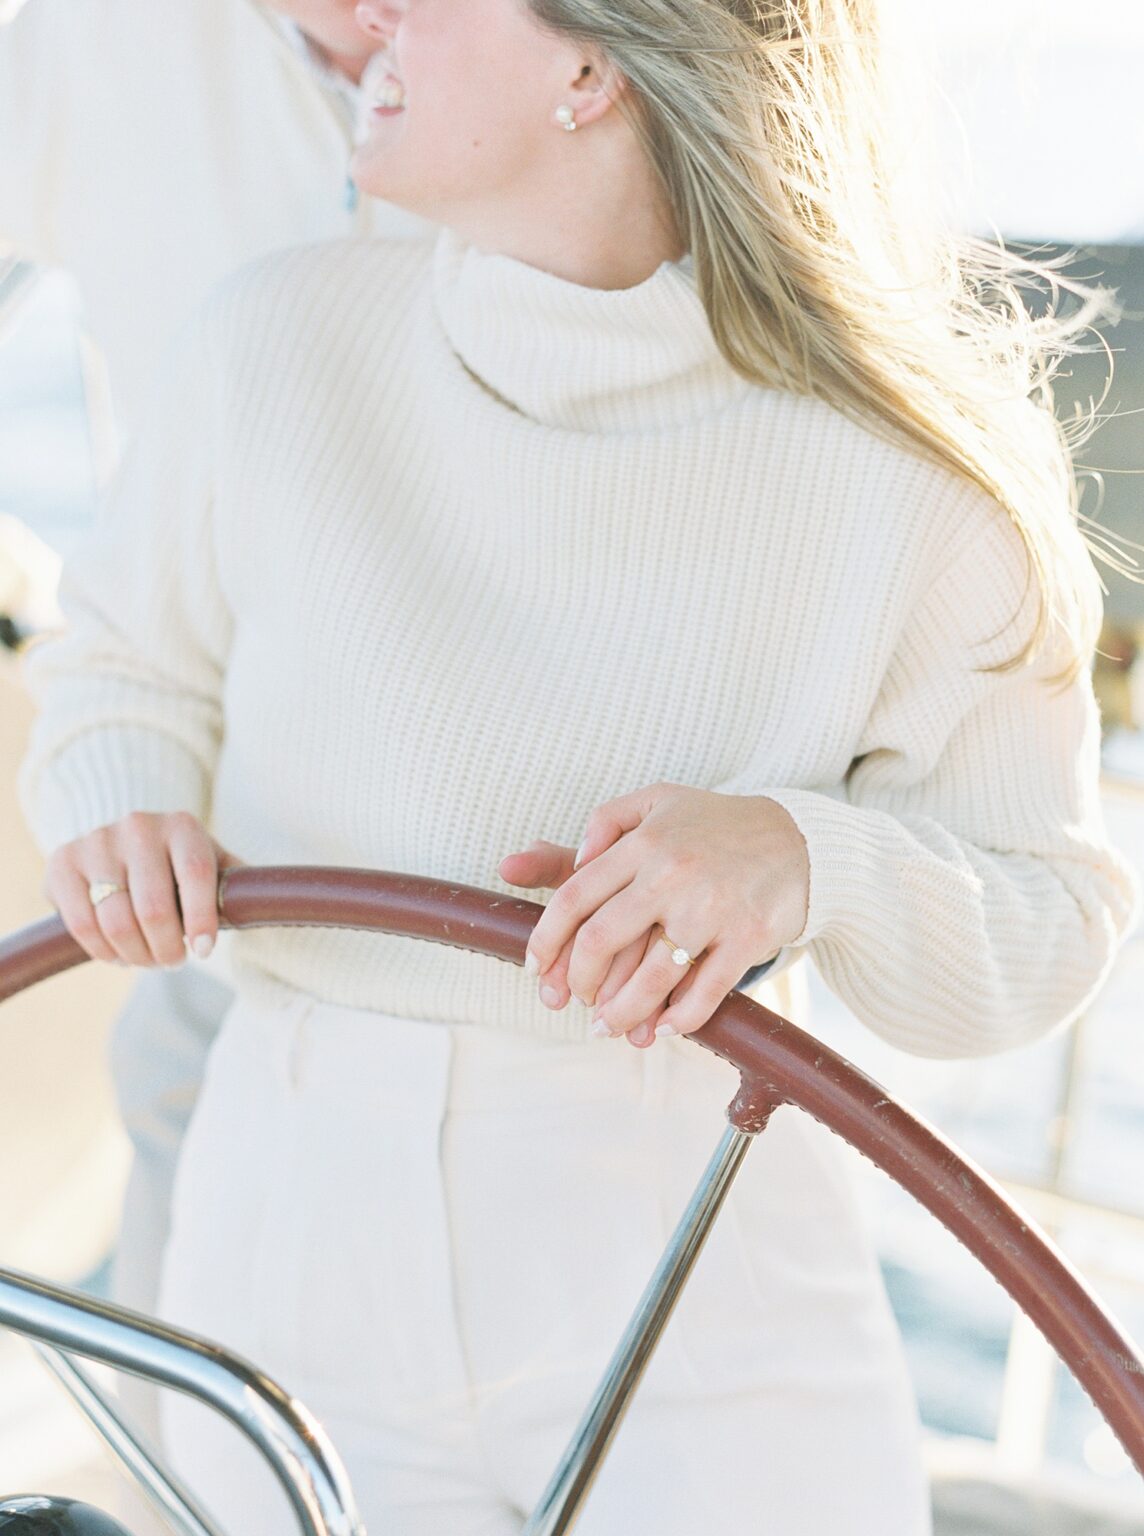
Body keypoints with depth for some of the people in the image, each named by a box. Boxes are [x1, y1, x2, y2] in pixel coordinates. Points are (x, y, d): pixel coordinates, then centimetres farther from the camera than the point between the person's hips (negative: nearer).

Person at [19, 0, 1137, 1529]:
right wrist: (116, 807, -12)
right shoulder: (282, 339, -7)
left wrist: (801, 856, -27)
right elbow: (131, 667, 10)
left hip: (692, 1318, -2)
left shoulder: (903, 469, -14)